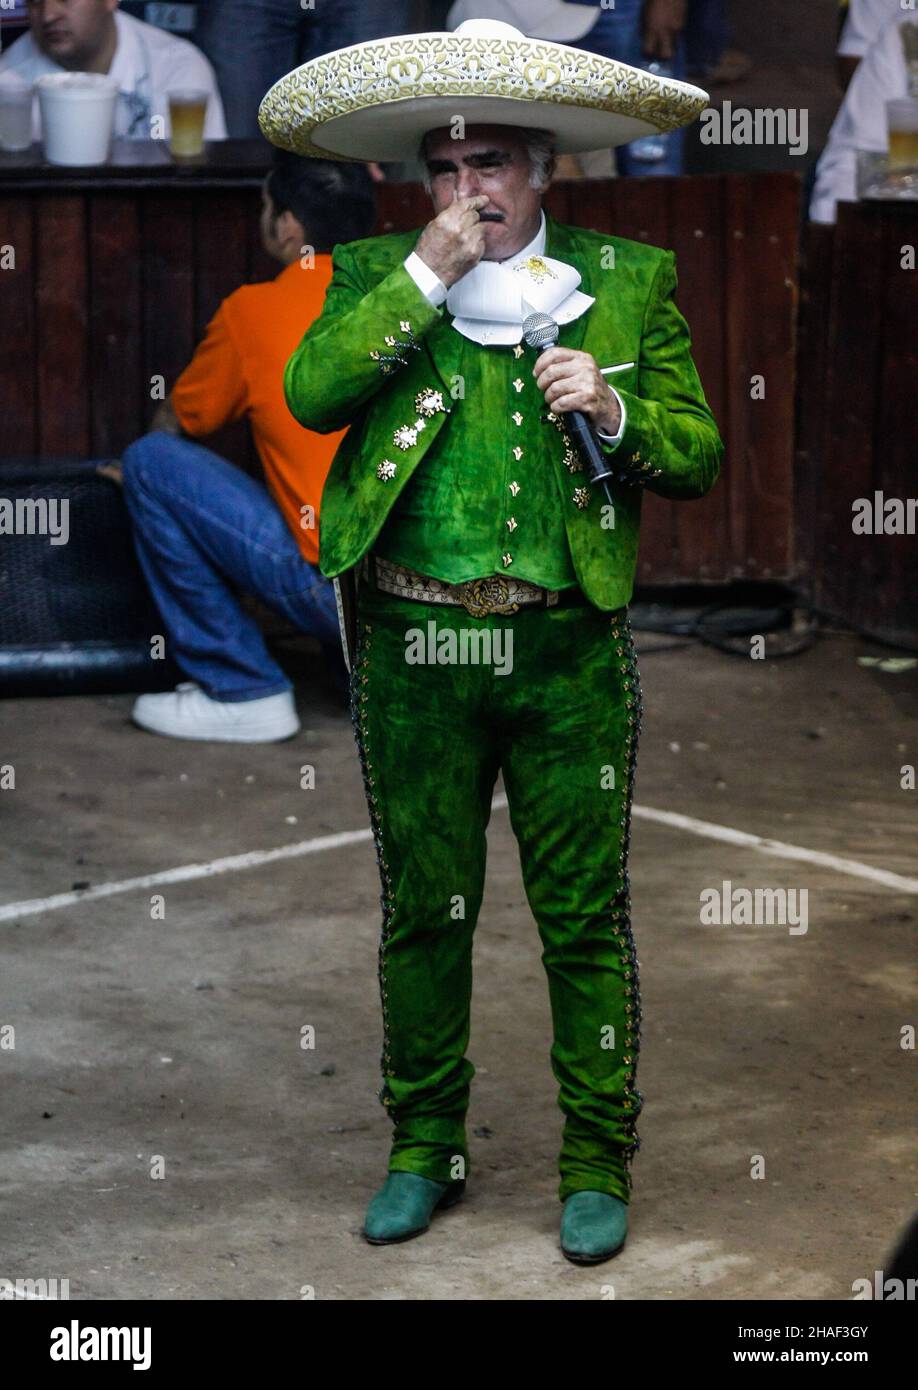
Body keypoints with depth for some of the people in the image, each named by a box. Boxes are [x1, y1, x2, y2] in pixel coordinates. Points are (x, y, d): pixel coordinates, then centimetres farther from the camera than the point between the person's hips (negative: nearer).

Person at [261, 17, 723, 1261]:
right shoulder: (379, 277, 7)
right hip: (413, 646, 1)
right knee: (423, 912, 10)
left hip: (567, 649, -1)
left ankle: (597, 1163, 15)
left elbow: (698, 457, 5)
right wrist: (426, 275, -13)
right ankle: (424, 1152, 25)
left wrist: (613, 413, -14)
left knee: (584, 917, 3)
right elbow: (310, 392, -11)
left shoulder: (628, 283, 6)